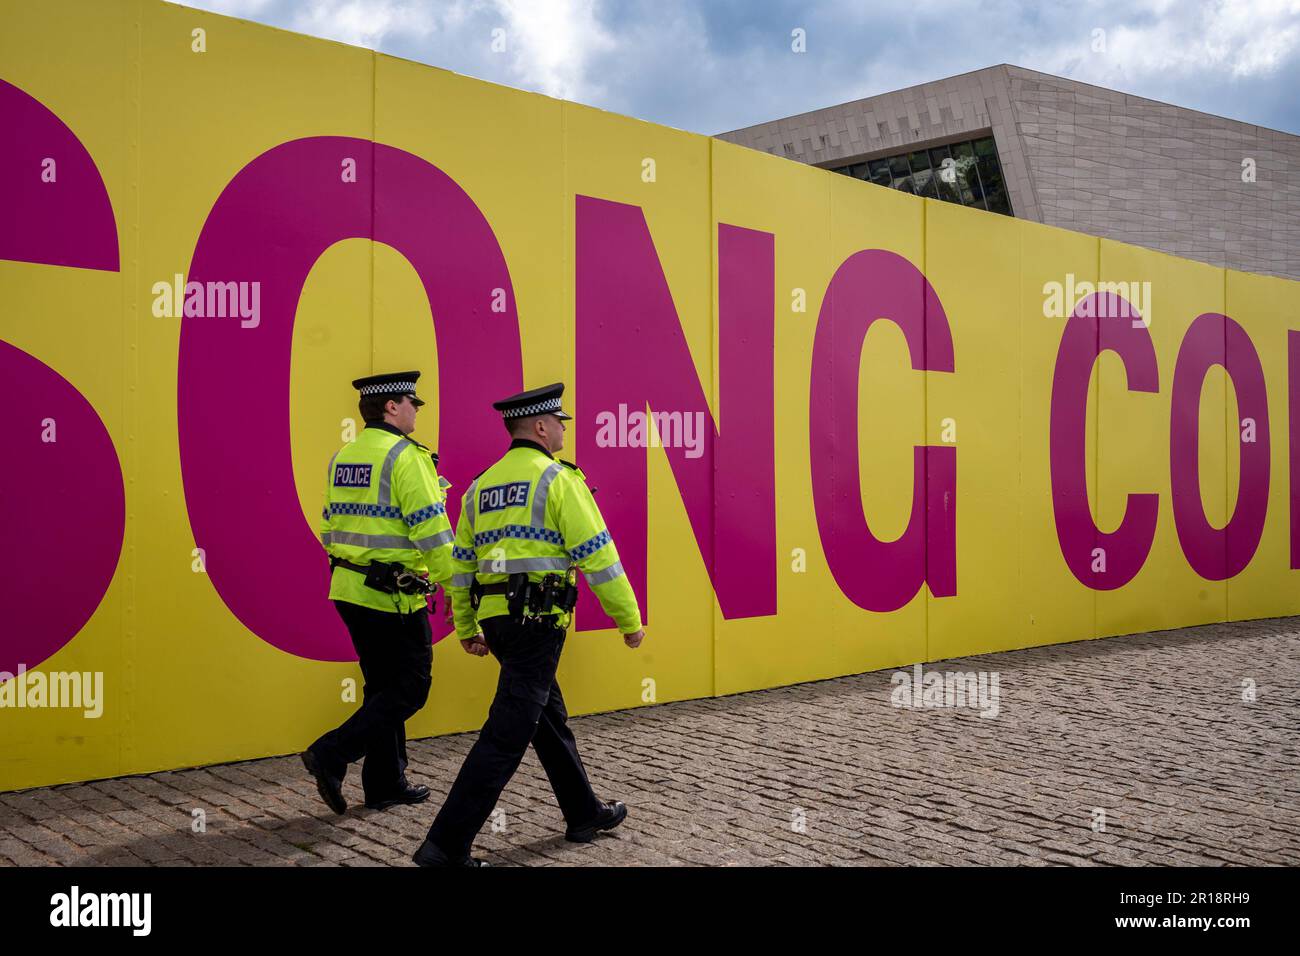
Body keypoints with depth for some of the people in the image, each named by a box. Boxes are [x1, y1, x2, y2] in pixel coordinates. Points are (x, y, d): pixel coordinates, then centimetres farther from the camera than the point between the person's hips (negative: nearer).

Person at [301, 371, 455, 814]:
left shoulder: (342, 457, 12)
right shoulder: (404, 456, -14)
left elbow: (331, 527, 17)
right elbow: (431, 528, -17)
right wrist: (451, 581, -8)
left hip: (349, 590, 9)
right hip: (394, 594, -9)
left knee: (383, 687, 16)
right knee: (410, 689, 2)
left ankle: (385, 784, 21)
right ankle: (331, 755, -6)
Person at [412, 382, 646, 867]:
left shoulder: (481, 486, 14)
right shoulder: (558, 479, -8)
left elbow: (462, 563, 16)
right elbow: (598, 555, -10)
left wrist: (466, 628, 23)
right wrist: (630, 620, -3)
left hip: (497, 619, 8)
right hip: (538, 620, -8)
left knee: (550, 718, 21)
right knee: (507, 734, -7)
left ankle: (584, 814, 34)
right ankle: (446, 845, -8)